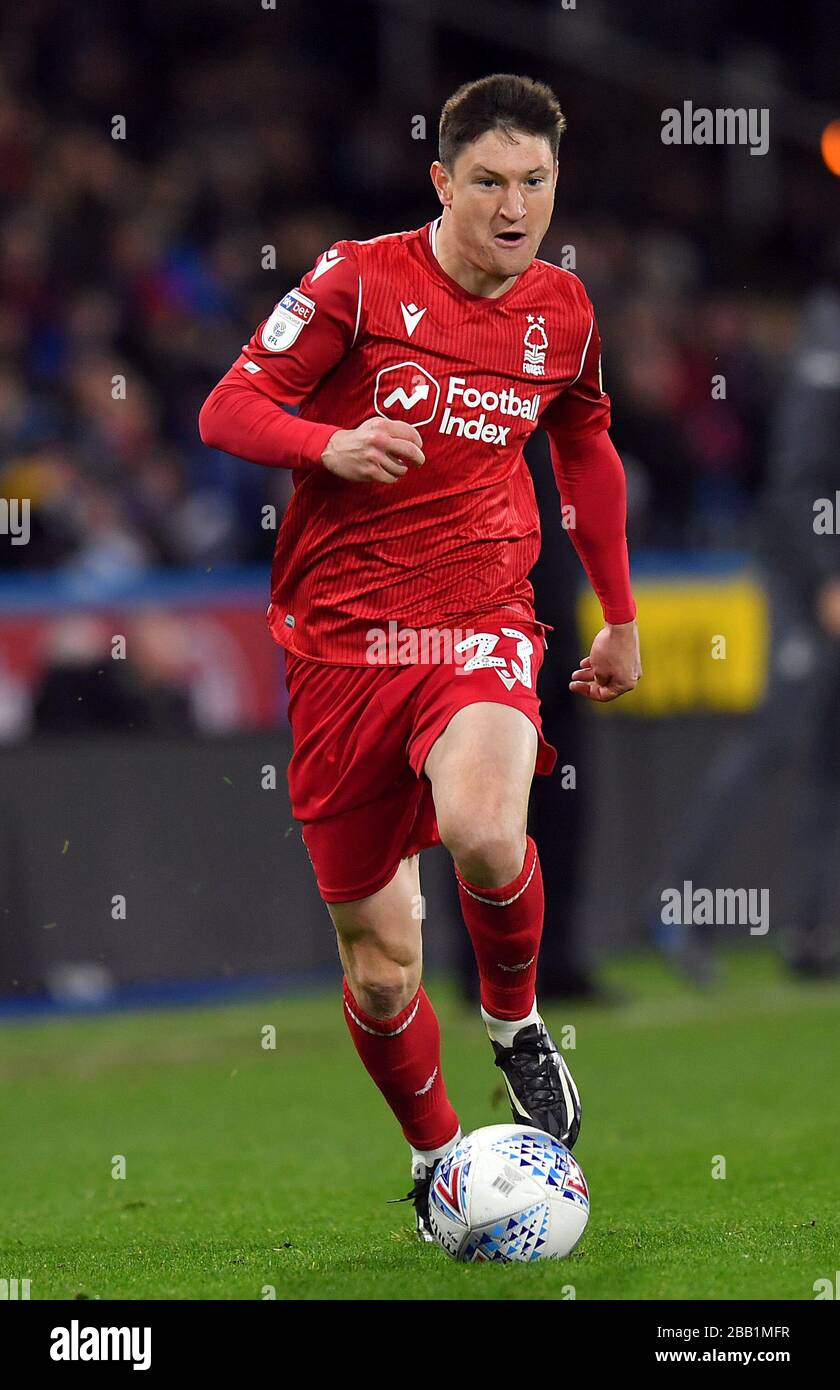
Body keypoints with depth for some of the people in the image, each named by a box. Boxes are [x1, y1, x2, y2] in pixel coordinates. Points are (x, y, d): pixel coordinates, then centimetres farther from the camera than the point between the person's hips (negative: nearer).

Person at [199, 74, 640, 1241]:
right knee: (379, 962, 2)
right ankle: (435, 1155, 29)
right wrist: (331, 445, -26)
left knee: (486, 836, -32)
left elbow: (587, 447, 24)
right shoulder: (361, 280, -5)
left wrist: (621, 615, 27)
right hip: (340, 645, -1)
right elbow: (227, 411, -6)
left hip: (480, 627, 1)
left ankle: (515, 1018, -2)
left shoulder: (562, 310, 7)